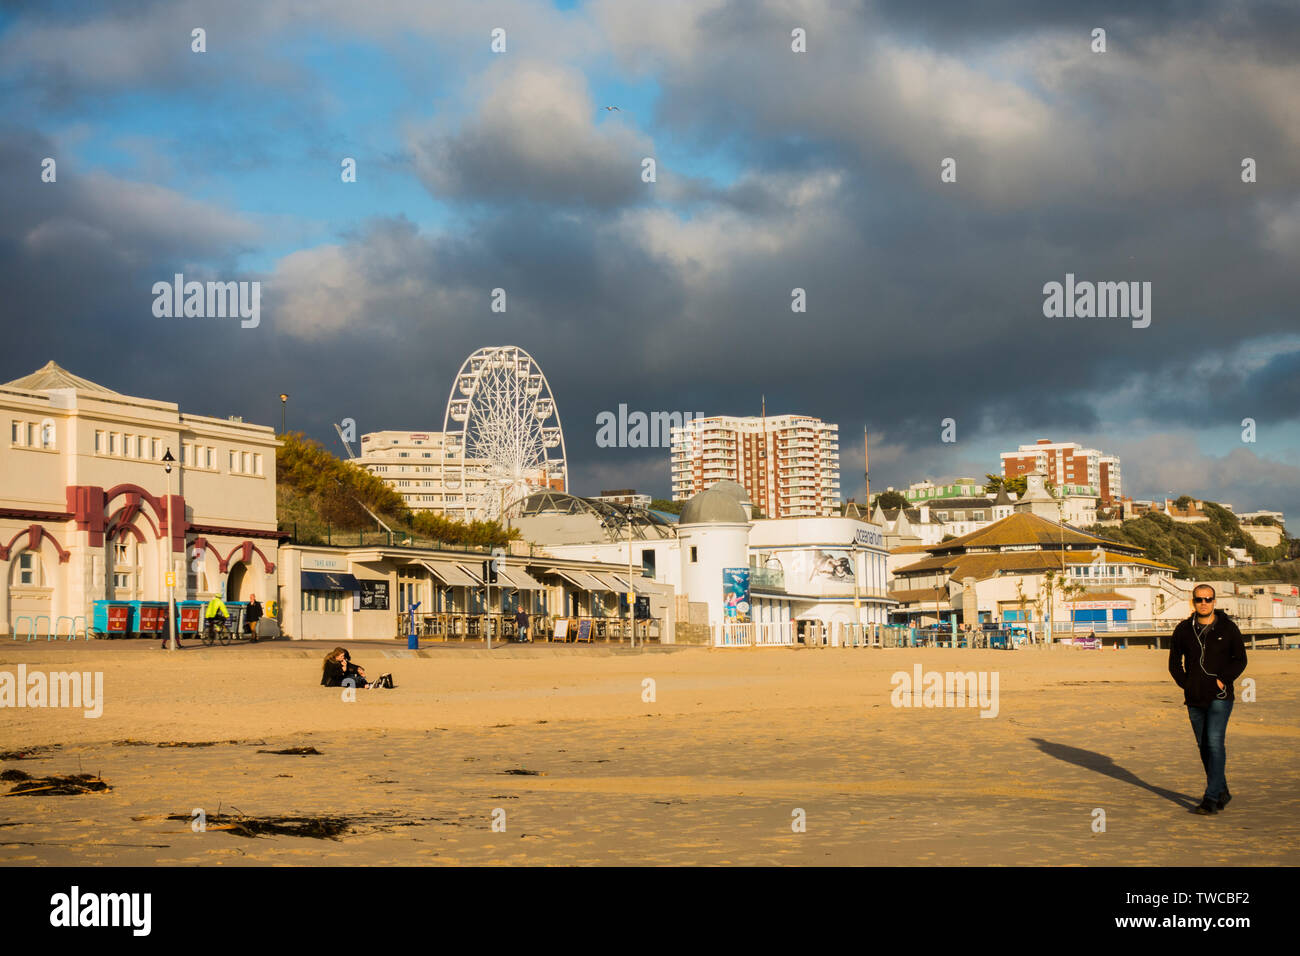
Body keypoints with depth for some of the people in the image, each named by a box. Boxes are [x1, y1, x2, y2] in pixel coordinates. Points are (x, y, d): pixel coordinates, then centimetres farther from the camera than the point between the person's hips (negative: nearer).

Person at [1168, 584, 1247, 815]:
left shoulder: (1228, 628, 0)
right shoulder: (1183, 630, 7)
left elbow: (1240, 660, 3)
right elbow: (1174, 662, 13)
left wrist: (1223, 680, -10)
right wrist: (1185, 684, 1)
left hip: (1219, 697, -4)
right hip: (1194, 699, 4)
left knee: (1215, 743, -14)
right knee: (1204, 746, 10)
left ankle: (1211, 798, -16)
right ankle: (1222, 793, 25)